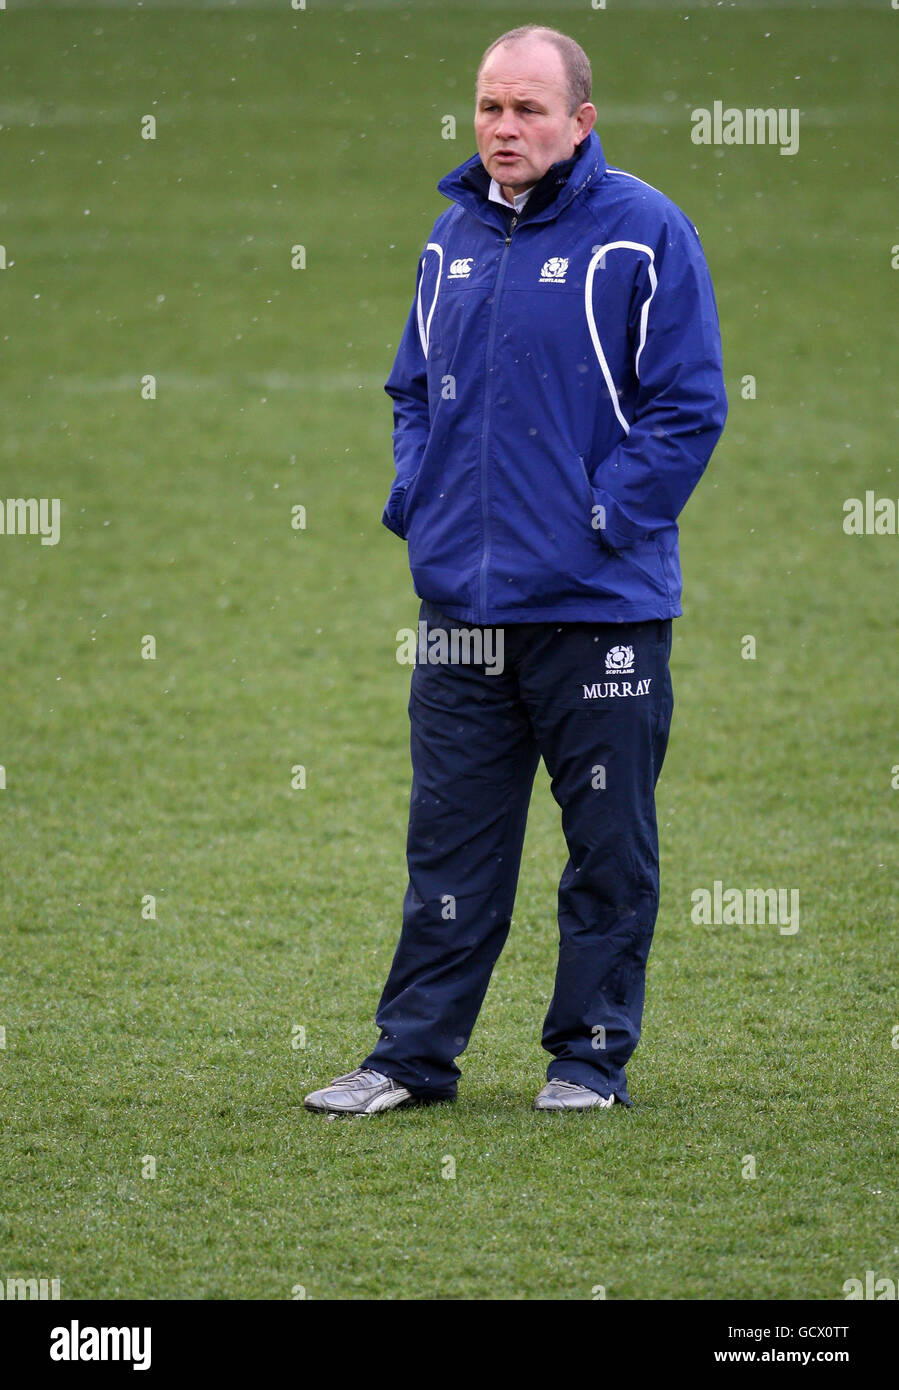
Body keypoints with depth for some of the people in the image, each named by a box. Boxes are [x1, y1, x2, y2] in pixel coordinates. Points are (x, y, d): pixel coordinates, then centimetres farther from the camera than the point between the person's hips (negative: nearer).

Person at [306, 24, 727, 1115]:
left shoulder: (642, 233, -7)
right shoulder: (452, 237, 11)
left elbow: (687, 406, -9)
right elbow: (413, 388, 23)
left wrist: (603, 522, -13)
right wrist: (415, 501, 8)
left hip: (600, 605, -5)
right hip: (462, 603, 5)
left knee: (607, 843, 5)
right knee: (449, 843, 8)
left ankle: (591, 1055, 15)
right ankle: (413, 1054, 13)